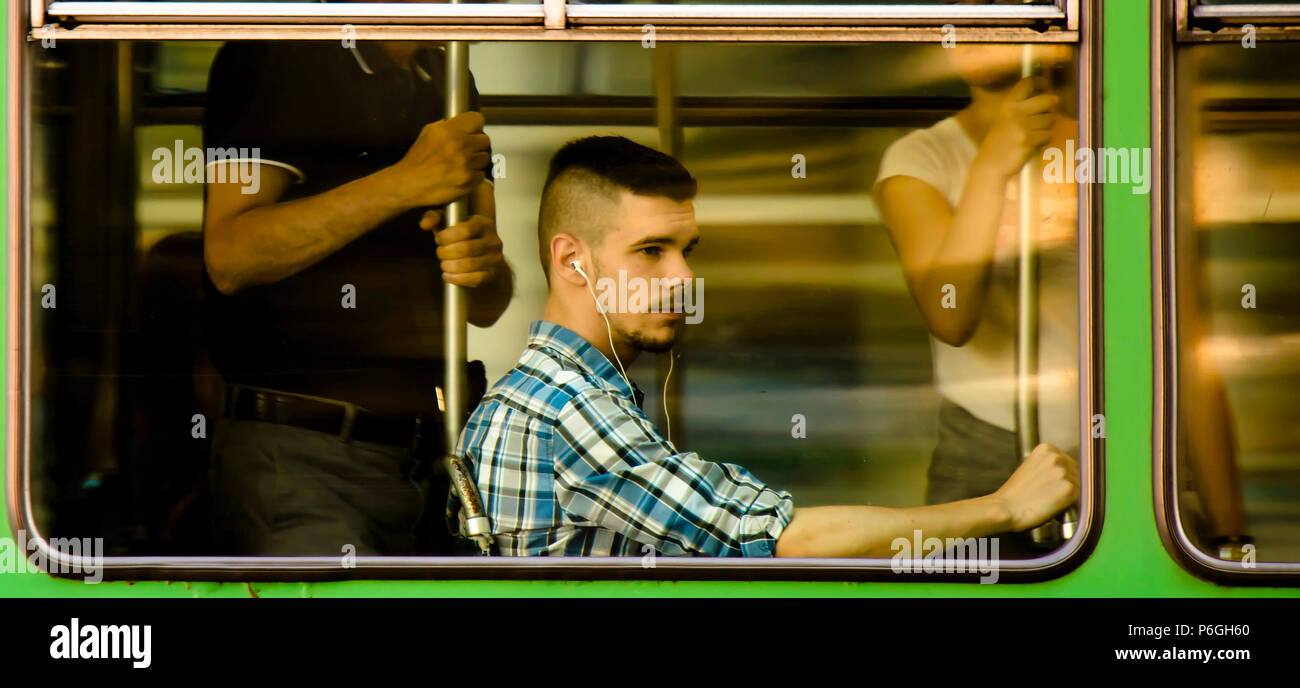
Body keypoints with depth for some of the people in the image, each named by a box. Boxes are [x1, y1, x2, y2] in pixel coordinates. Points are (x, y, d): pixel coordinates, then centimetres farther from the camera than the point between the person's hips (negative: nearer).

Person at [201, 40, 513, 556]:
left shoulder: (449, 83, 18)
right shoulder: (273, 55, -3)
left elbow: (486, 307, 19)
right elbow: (229, 258, -15)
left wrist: (487, 264, -6)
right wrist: (405, 182, -18)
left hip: (432, 452, 7)